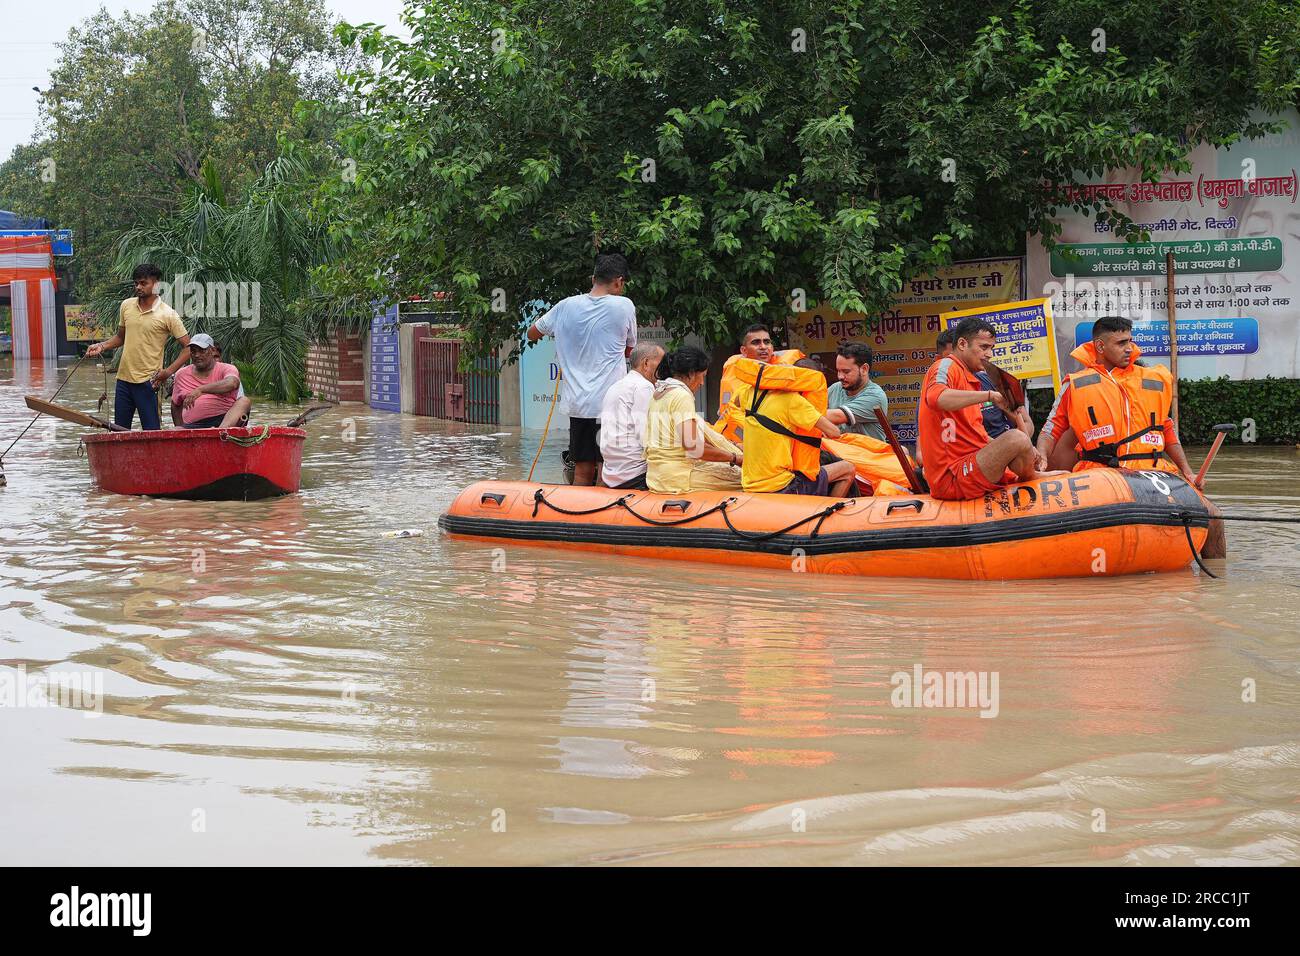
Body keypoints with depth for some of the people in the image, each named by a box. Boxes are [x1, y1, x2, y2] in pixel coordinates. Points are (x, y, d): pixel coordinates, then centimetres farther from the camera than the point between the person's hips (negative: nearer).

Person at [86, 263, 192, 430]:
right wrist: (102, 346, 4)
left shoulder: (168, 314, -9)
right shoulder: (126, 306, 7)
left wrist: (168, 372, -15)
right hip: (124, 379, 6)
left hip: (147, 383, -6)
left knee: (151, 432, -4)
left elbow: (188, 347, -7)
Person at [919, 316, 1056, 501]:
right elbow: (935, 398, -30)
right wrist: (989, 395, -25)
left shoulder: (969, 378, 24)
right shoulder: (946, 366, -5)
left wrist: (1025, 453, 9)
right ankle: (1031, 478, 1)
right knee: (1016, 438, -24)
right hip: (952, 478, -9)